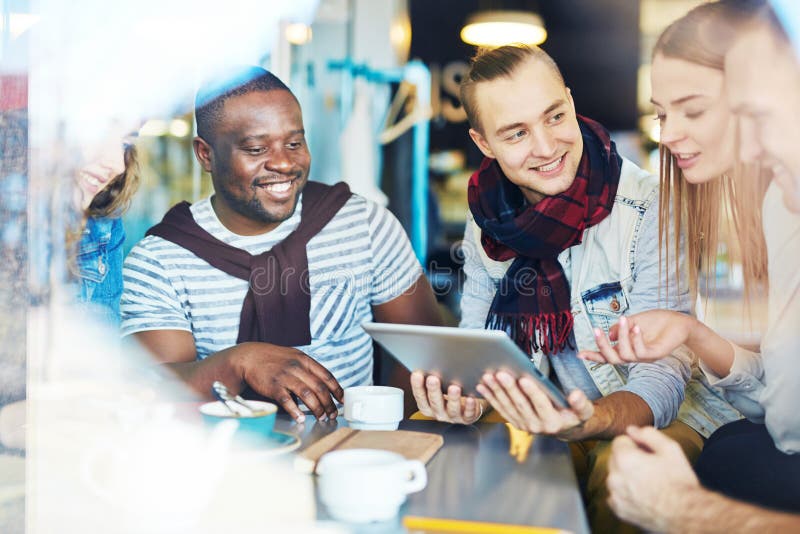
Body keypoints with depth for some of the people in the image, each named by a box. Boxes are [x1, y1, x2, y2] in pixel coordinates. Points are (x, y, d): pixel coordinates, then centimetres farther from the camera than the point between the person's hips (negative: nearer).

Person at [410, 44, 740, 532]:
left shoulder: (650, 209, -19)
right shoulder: (488, 224, -3)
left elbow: (662, 376, -21)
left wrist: (588, 423, -44)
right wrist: (466, 398, -23)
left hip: (675, 414, -5)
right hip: (569, 416, 5)